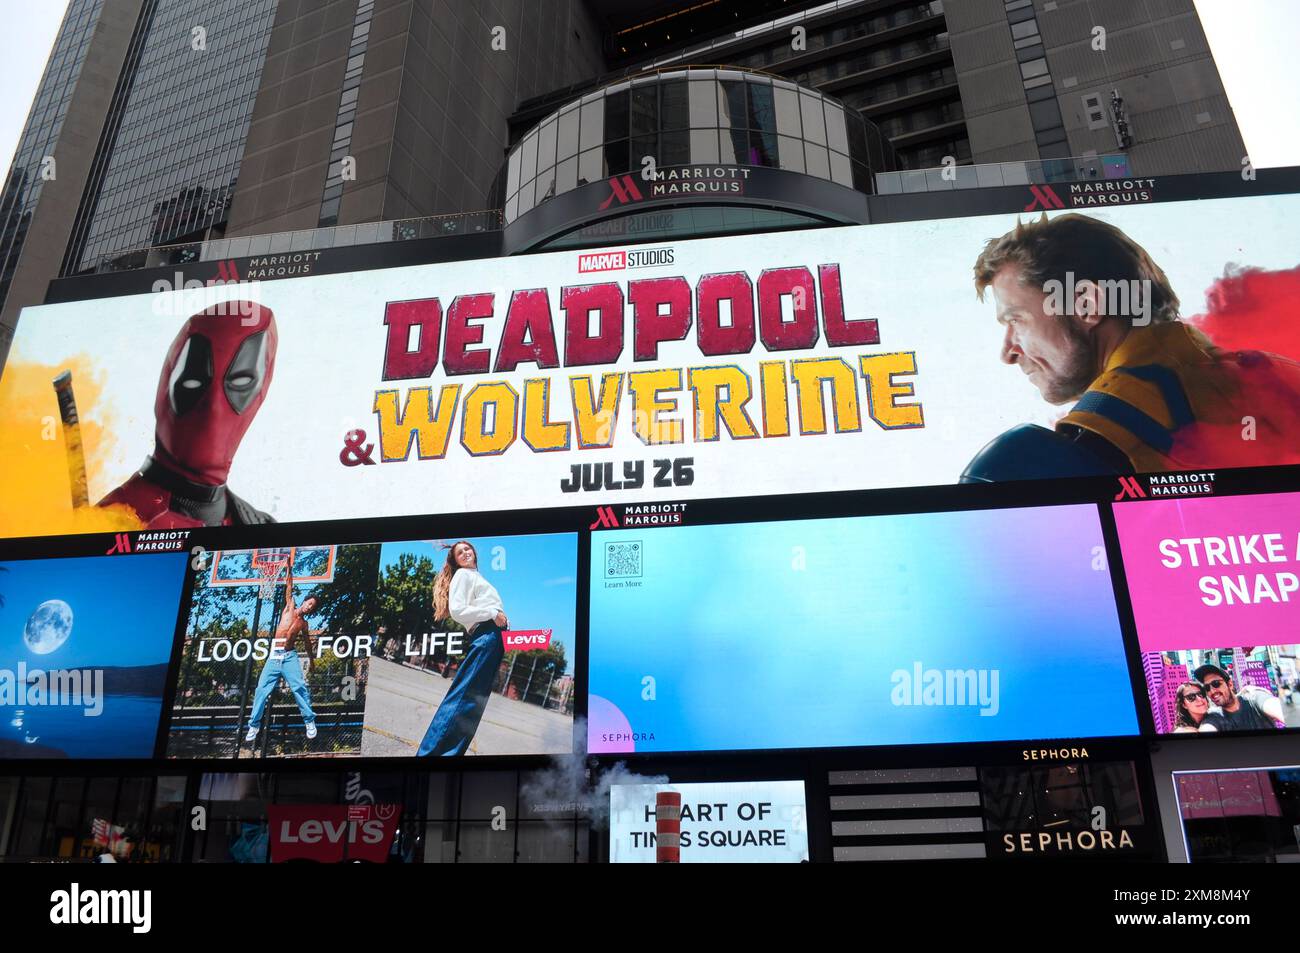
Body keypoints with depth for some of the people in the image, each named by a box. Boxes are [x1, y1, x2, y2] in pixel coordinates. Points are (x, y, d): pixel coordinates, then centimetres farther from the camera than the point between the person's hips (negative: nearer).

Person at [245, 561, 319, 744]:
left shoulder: (304, 623, 11)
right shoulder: (290, 607, 8)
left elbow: (307, 642, 23)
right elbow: (289, 589, 3)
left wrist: (310, 660, 28)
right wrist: (289, 569, -1)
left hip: (290, 656, 0)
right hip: (274, 655, 0)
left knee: (300, 688, -12)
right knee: (262, 689, -4)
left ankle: (310, 721, -2)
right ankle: (254, 725, 7)